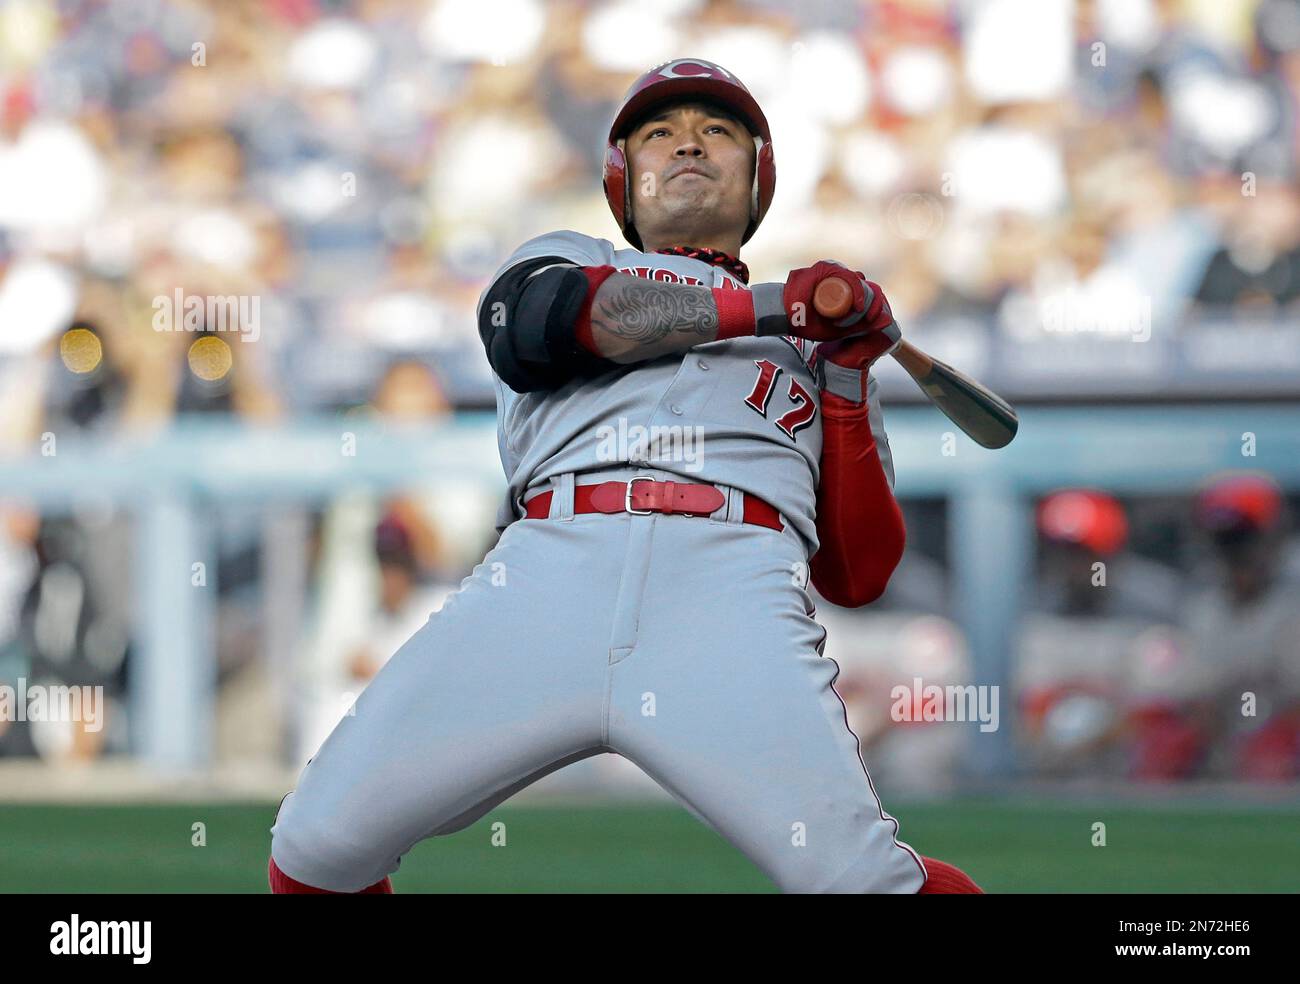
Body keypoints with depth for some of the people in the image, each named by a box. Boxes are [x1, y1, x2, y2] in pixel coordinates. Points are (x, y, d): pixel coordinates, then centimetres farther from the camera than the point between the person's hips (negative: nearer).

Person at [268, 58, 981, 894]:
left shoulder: (810, 348, 35)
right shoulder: (564, 260, 32)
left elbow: (860, 577, 23)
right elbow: (536, 320, 4)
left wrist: (847, 384, 11)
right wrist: (772, 307, 5)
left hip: (735, 583, 0)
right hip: (549, 569, 0)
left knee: (861, 880, -23)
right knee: (315, 847, -12)